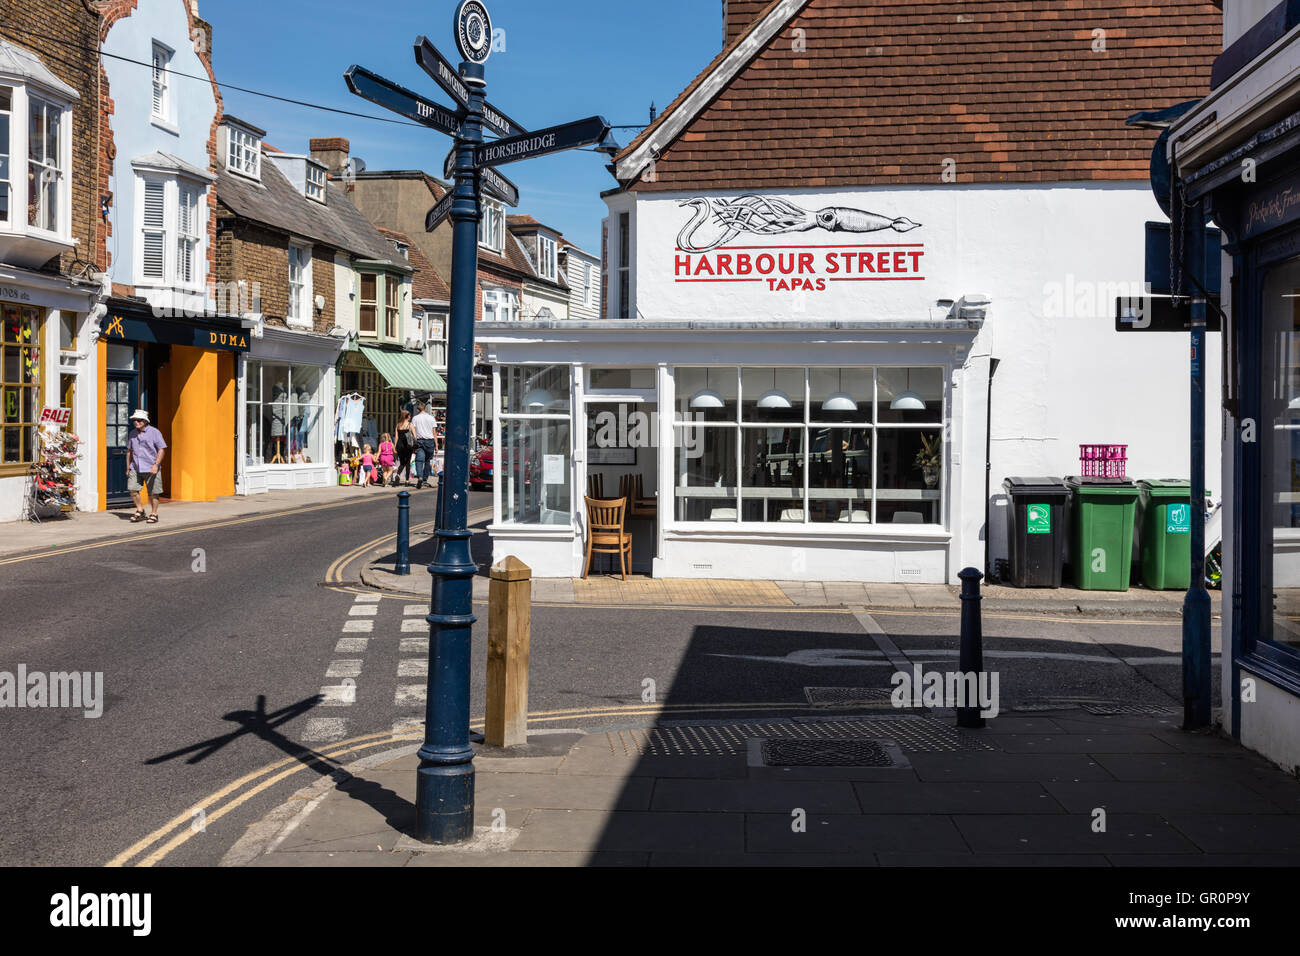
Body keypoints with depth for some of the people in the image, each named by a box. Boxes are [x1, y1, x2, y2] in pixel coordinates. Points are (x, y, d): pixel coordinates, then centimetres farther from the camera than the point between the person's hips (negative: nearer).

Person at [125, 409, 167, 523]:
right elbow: (129, 451, 19)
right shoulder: (133, 433, 11)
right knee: (132, 489, -6)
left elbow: (162, 450, -8)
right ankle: (139, 511, 12)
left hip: (150, 468, -4)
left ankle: (153, 514, 14)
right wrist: (128, 468, 15)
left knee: (153, 493, 0)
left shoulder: (154, 432, -5)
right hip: (135, 468, 4)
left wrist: (156, 465, -18)